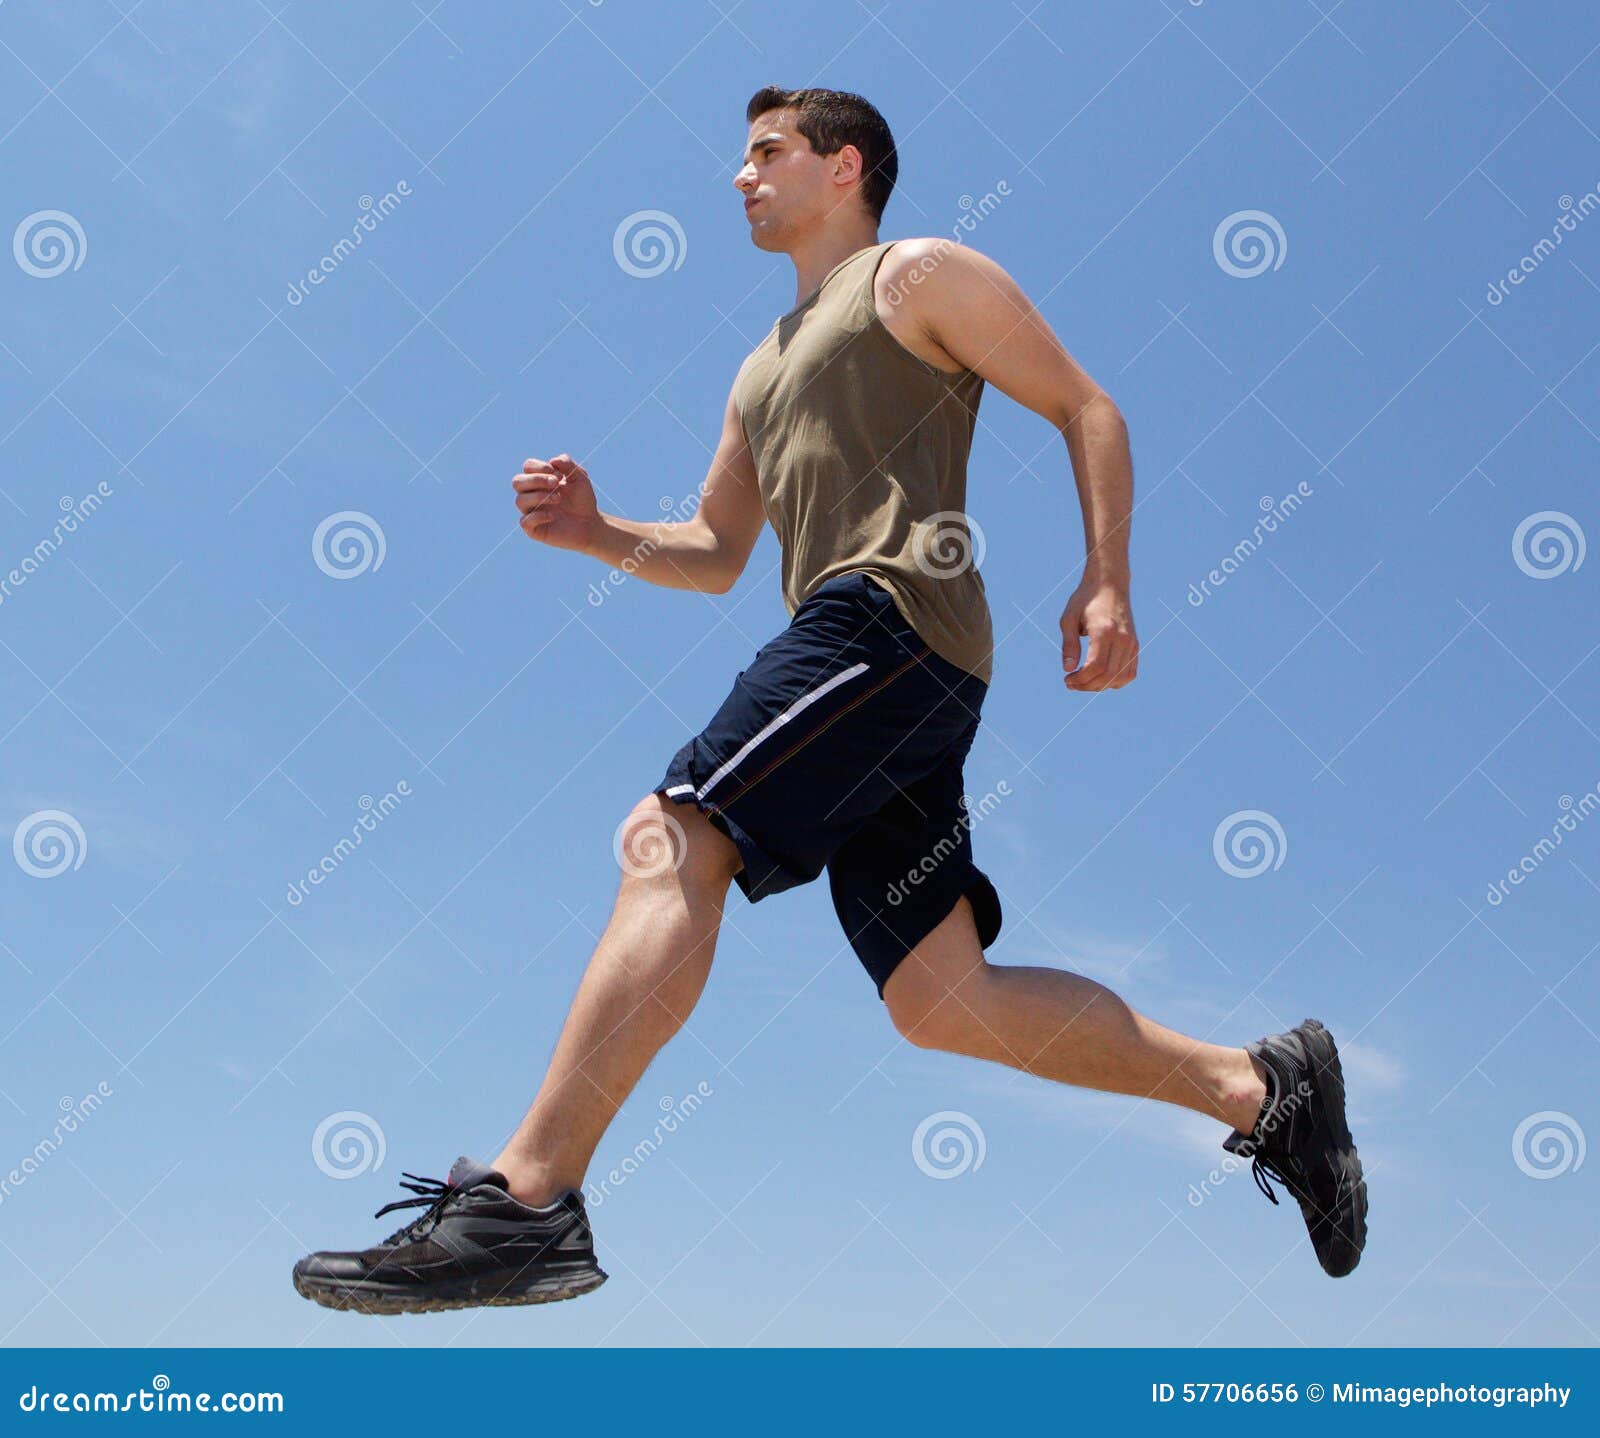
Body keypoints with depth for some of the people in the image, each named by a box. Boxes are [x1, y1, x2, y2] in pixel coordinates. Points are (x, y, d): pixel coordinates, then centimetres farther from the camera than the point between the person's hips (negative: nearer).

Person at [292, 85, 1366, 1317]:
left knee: (668, 842, -22)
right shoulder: (764, 370, 34)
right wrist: (597, 535, 14)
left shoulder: (920, 274, 11)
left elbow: (1087, 408, 5)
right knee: (942, 1003, 0)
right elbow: (715, 553, 33)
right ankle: (1262, 1090, 9)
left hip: (897, 614, -9)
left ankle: (525, 1202, -25)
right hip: (851, 650, 9)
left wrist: (1106, 580, -9)